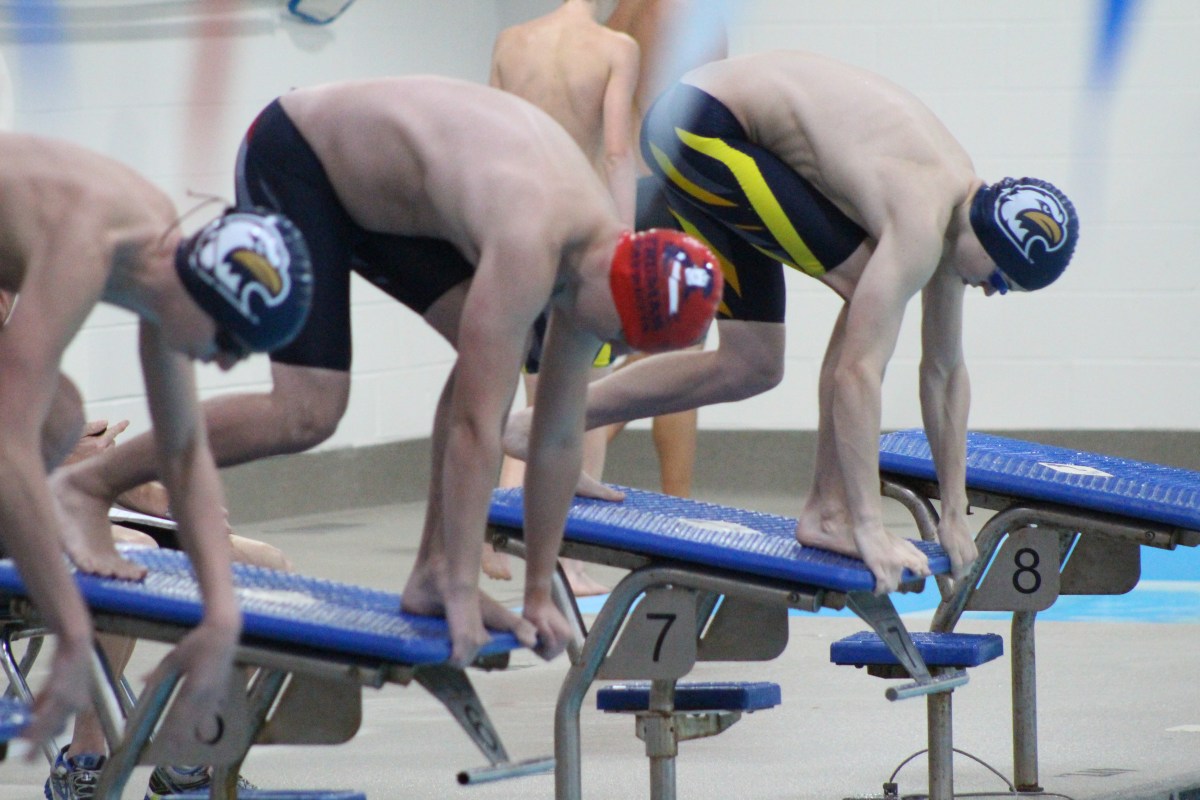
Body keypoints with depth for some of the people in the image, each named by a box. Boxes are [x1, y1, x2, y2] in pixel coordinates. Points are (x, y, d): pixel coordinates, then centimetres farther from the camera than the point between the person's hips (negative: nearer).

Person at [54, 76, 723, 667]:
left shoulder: (606, 250, -10)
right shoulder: (530, 250, -36)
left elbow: (560, 433, -2)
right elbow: (475, 426, -34)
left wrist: (540, 595, 1)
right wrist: (464, 596, -30)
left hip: (367, 179, 8)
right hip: (290, 157, -8)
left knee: (497, 358, -8)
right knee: (307, 413, -16)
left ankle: (432, 573, -2)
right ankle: (89, 485, -2)